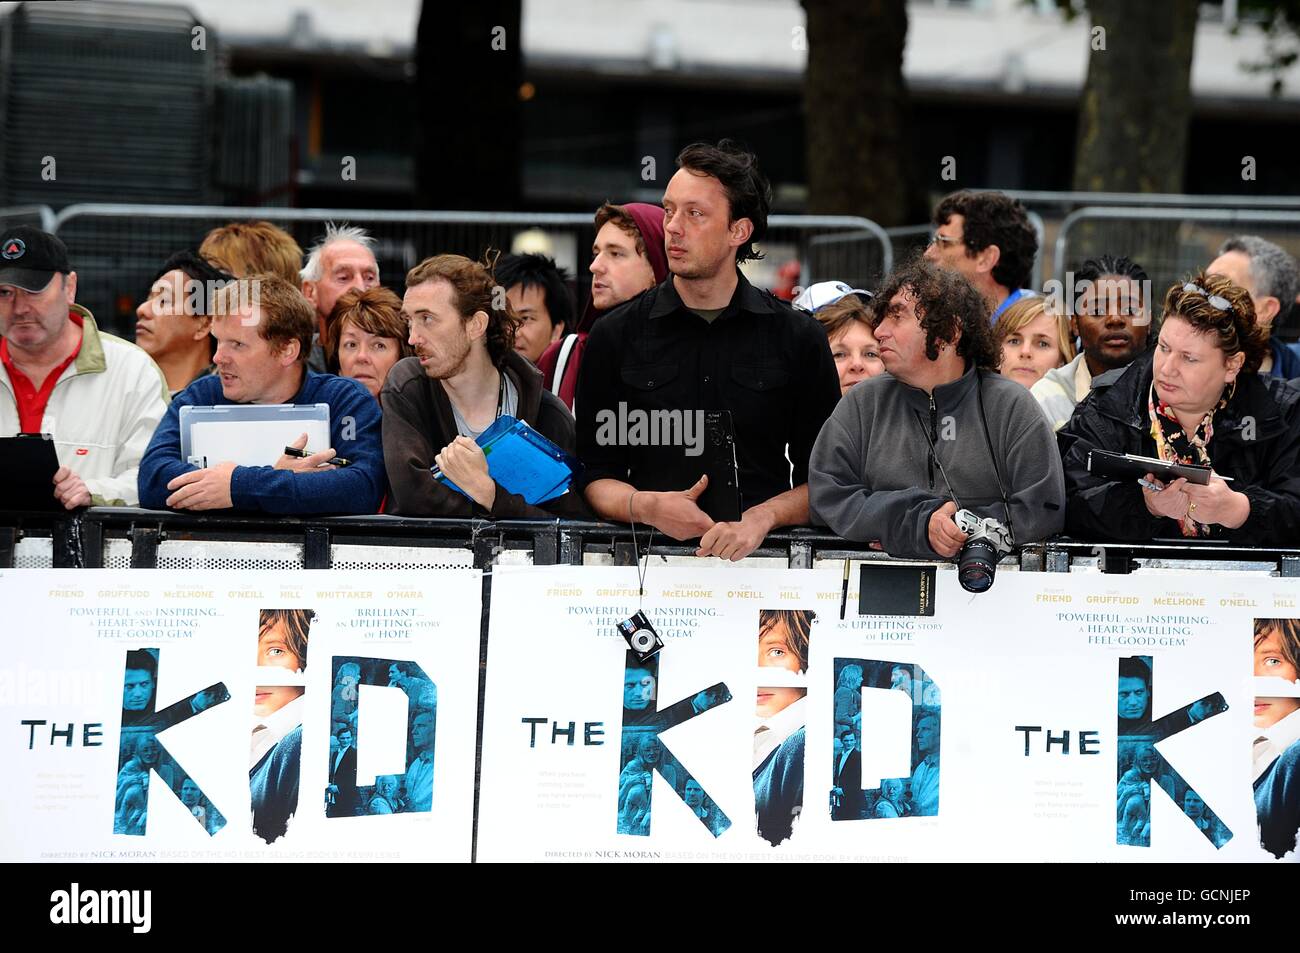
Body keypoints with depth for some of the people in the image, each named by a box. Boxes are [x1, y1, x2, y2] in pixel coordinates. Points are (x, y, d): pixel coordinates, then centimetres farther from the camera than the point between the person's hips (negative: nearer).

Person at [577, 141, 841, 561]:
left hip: (759, 558, -1)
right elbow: (596, 478, 10)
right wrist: (646, 507, -11)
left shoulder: (798, 338, 9)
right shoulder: (614, 336, 11)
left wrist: (761, 518, -12)